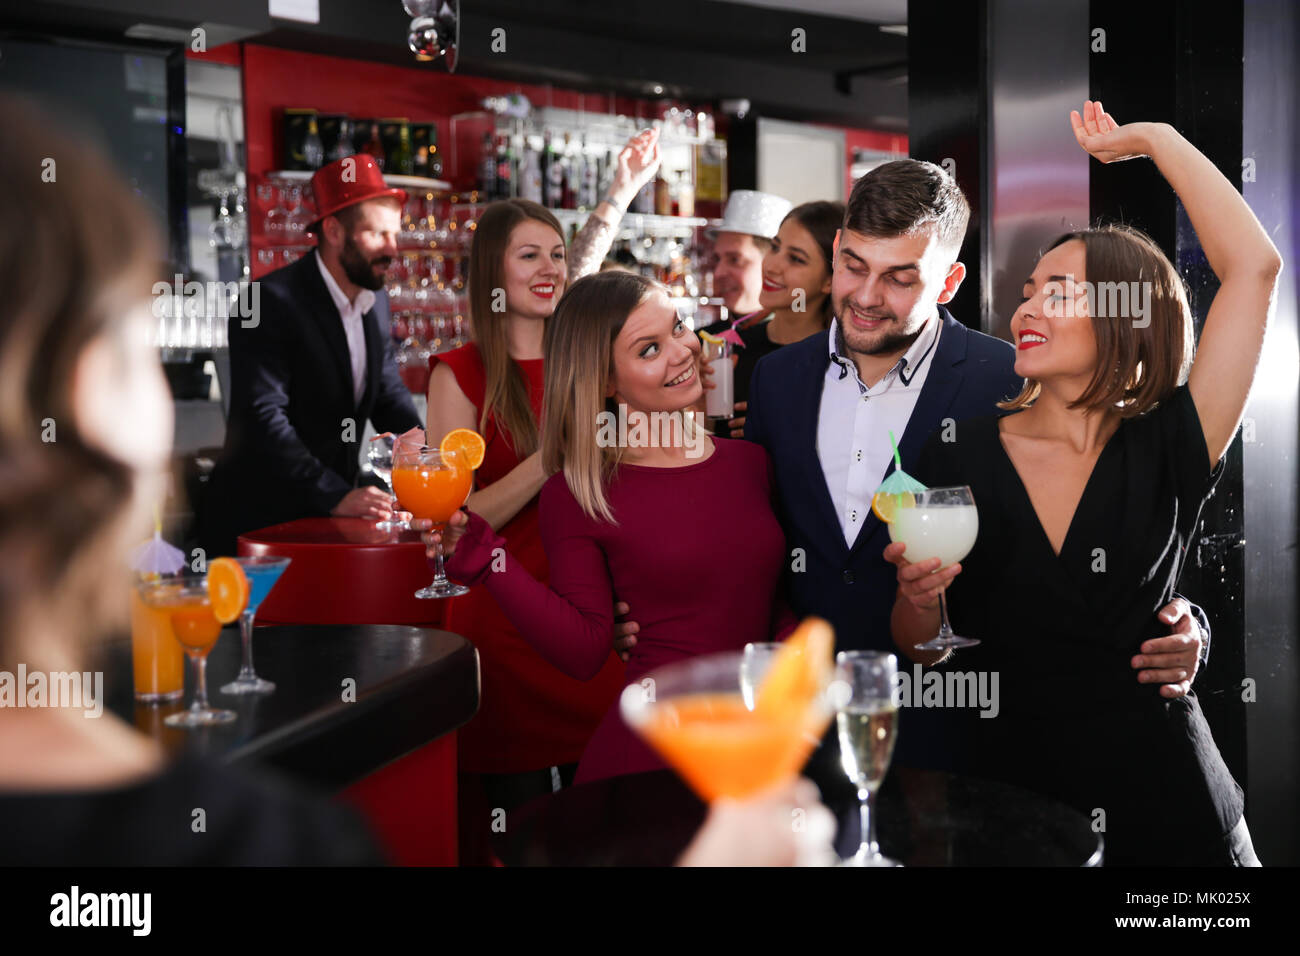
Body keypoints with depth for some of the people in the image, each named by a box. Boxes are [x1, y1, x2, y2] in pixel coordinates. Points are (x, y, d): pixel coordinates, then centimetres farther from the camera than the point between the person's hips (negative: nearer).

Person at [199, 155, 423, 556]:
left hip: (335, 513, 7)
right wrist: (336, 497, -30)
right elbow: (263, 417, -23)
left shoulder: (376, 301, 9)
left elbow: (390, 396, 14)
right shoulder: (271, 302, -15)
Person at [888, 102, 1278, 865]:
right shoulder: (960, 455, -5)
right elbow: (922, 651, 2)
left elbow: (1254, 265, -13)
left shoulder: (1166, 451, -6)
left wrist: (1152, 138, -6)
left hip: (1163, 800, 0)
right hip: (1013, 789, 0)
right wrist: (918, 596, -20)